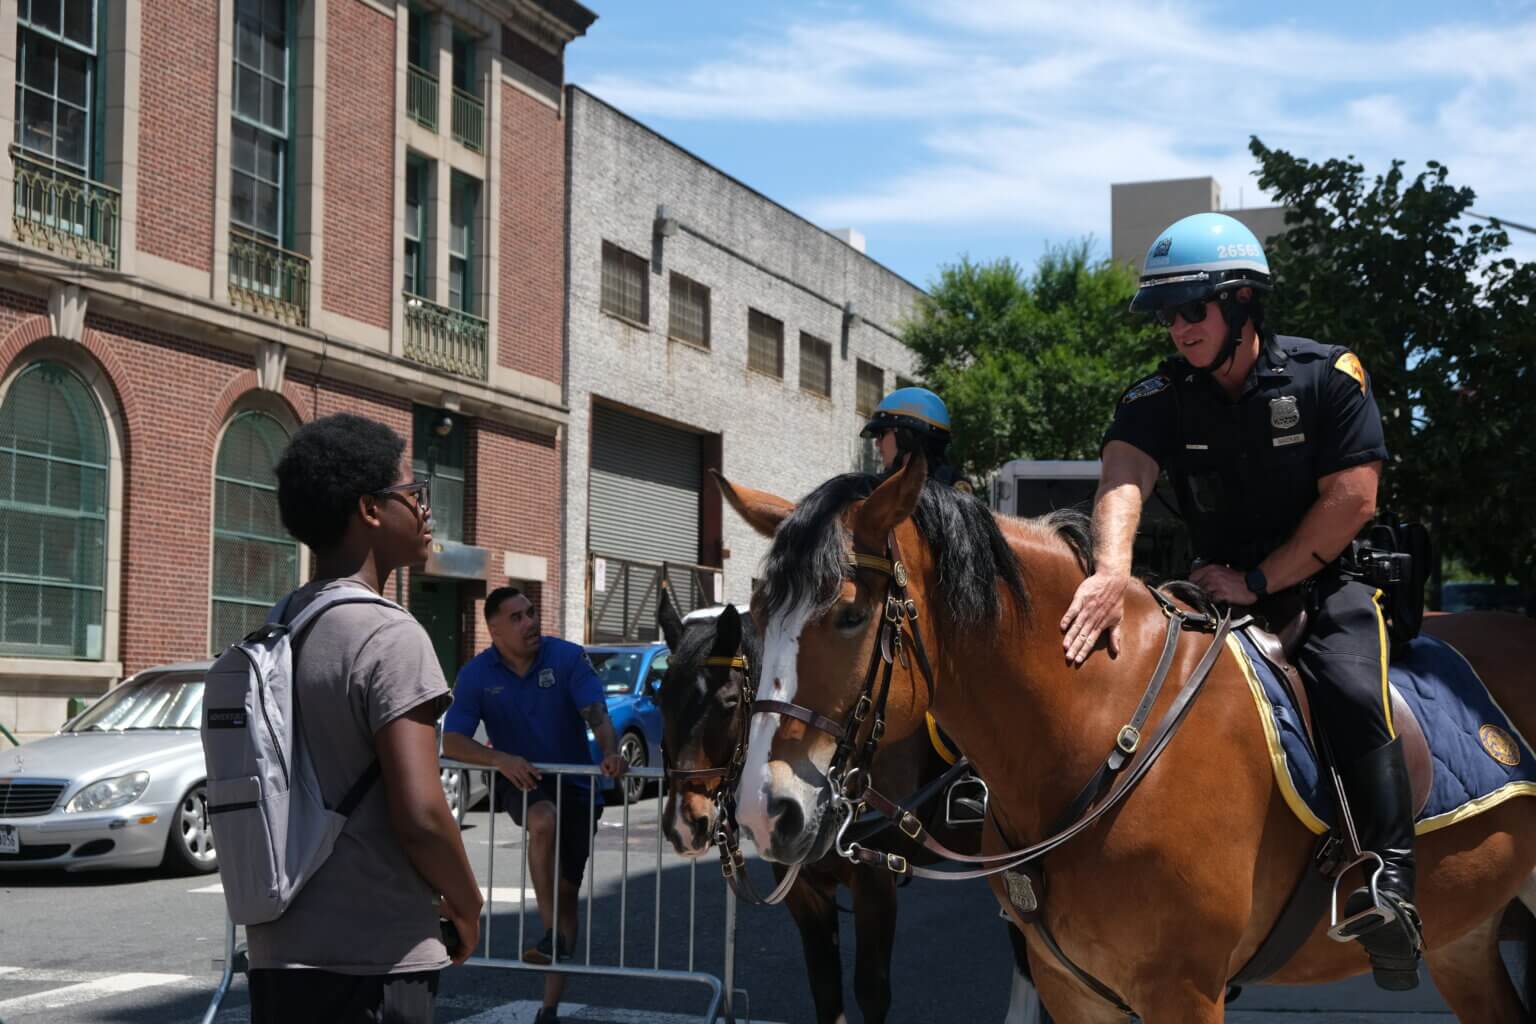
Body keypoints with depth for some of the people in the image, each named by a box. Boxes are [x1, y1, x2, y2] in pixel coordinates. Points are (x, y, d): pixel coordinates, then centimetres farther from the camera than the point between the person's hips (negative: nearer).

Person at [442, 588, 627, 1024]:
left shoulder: (568, 658, -11)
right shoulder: (476, 675, -8)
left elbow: (597, 713, -20)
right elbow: (452, 742, -15)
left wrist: (611, 752, -42)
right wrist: (499, 759, -34)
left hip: (576, 785, 1)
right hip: (522, 784, -1)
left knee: (567, 892, 3)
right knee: (544, 821, -37)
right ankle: (552, 934, -27)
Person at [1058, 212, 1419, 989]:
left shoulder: (1328, 378, -9)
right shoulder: (1159, 399, -3)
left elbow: (1351, 500, -15)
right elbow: (1123, 481, -23)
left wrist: (1257, 581, -19)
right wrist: (1112, 571, -44)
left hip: (1326, 584, -4)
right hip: (1222, 588, 4)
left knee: (1352, 691, -30)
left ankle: (1390, 882, -26)